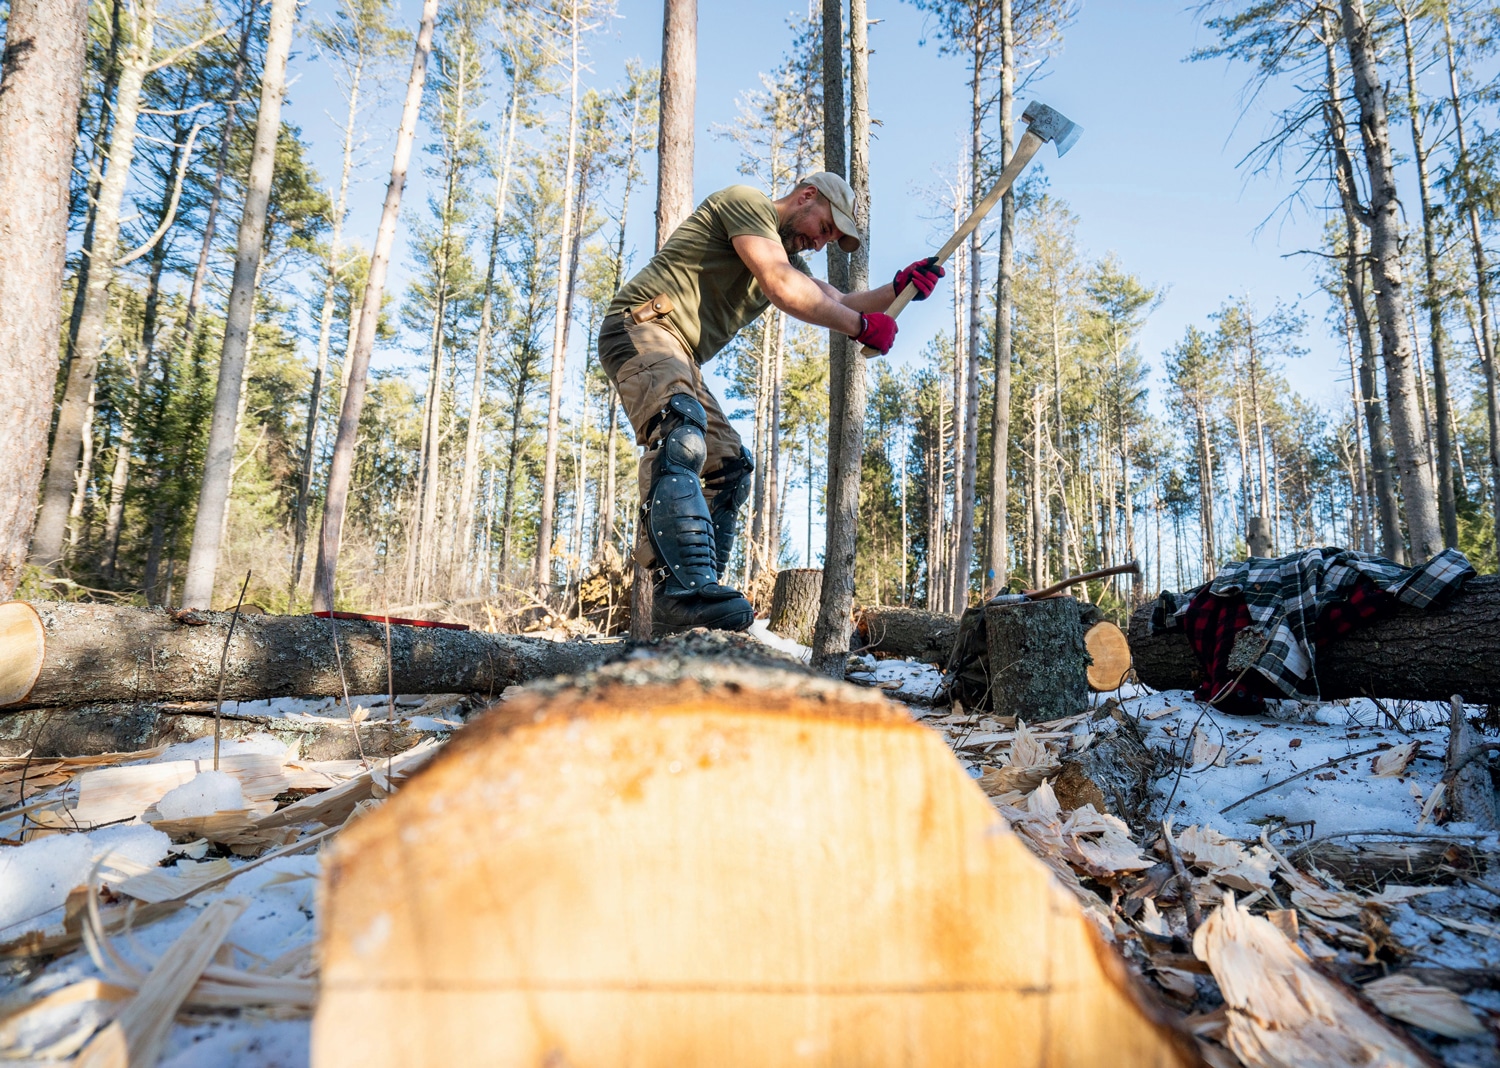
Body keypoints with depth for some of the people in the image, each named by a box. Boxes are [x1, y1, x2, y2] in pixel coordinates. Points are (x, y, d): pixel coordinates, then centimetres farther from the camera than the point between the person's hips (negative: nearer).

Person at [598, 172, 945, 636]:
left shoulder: (788, 255, 27)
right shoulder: (748, 202, -3)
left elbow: (838, 303, 19)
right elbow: (782, 289, -17)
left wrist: (899, 288, 3)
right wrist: (862, 326, -12)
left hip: (681, 359, 10)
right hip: (643, 326, -10)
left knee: (729, 468, 4)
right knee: (681, 433, -35)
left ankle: (675, 612, 1)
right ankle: (688, 586, -50)